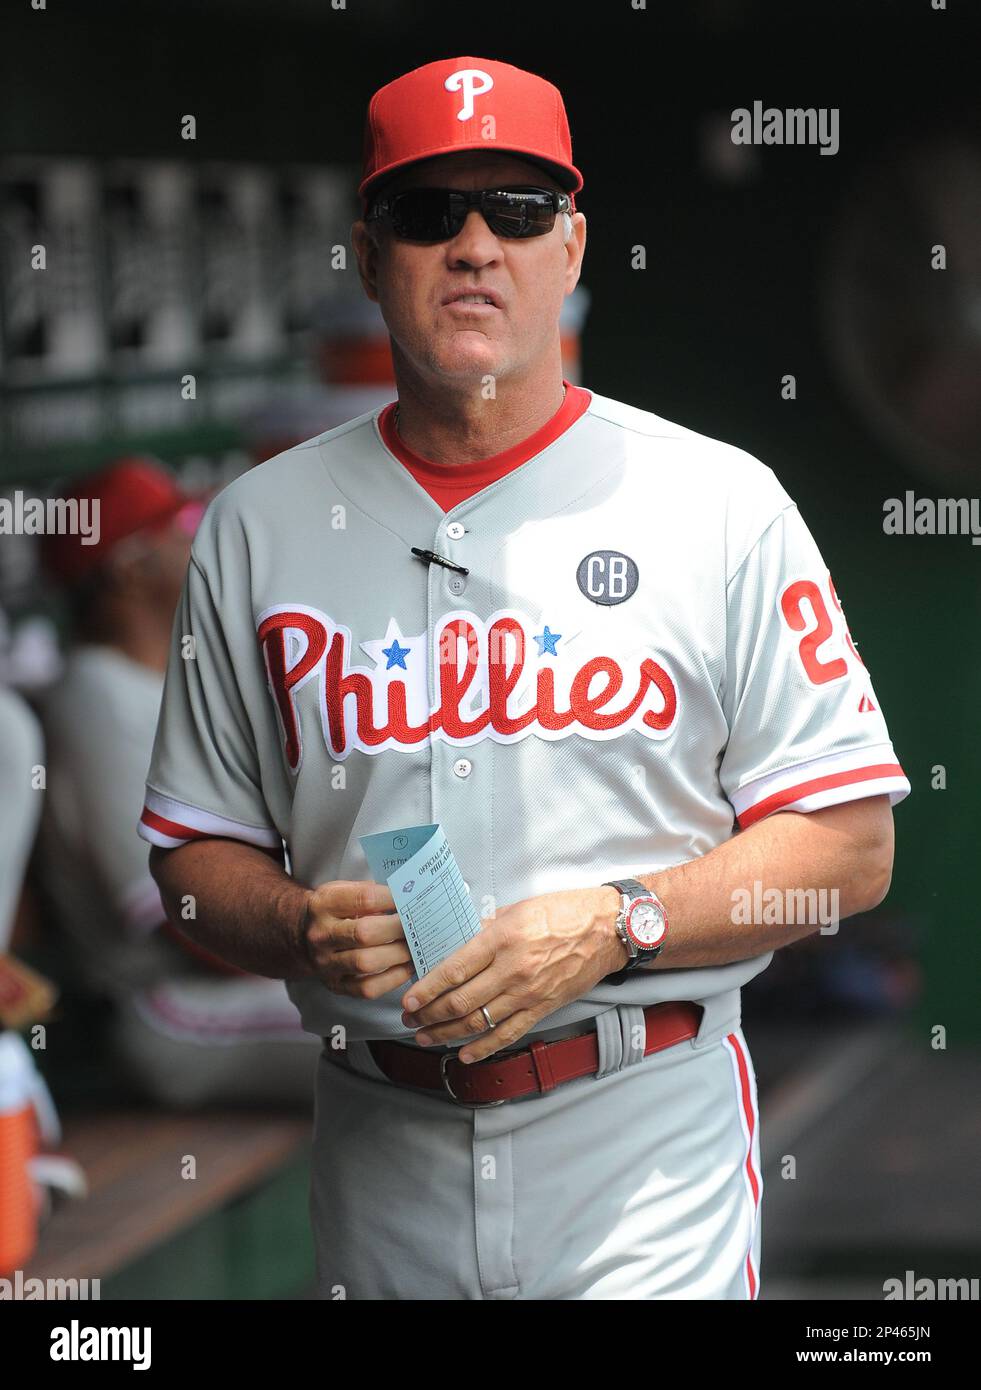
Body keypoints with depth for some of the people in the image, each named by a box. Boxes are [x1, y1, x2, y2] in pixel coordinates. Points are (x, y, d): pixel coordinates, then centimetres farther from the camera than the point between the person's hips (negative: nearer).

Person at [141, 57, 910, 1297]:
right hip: (380, 1153, 2)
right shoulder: (256, 527, 8)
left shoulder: (717, 501, 1)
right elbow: (195, 849, 12)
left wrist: (613, 925, -16)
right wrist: (303, 929, -10)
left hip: (650, 1152, -2)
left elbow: (850, 843, -2)